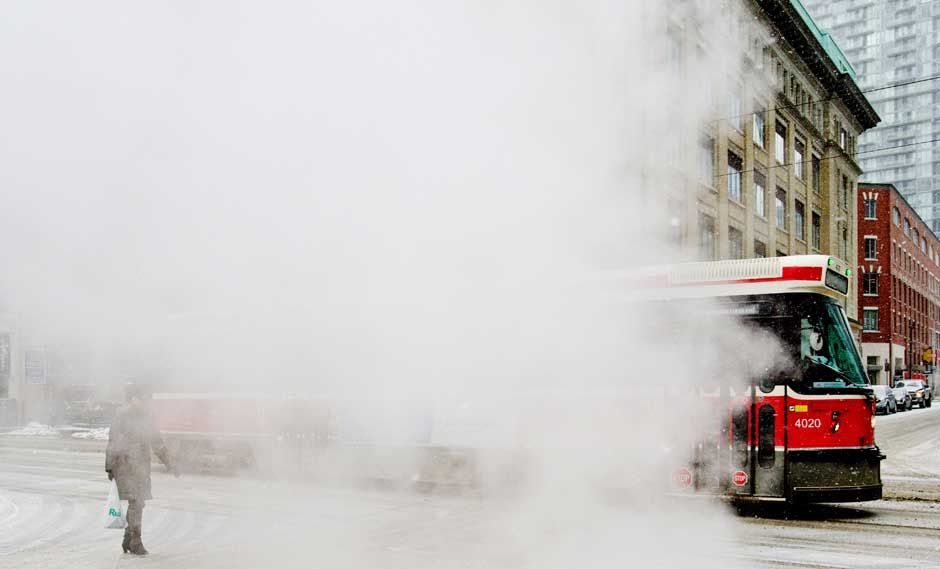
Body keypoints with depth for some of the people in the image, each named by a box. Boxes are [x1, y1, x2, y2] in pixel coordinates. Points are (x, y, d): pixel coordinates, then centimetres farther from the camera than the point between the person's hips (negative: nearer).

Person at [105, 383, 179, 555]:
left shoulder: (147, 418, 10)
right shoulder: (122, 416, -7)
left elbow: (158, 444, 17)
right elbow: (112, 443, -6)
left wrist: (170, 465, 15)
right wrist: (109, 467, -8)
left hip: (142, 466, 6)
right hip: (125, 463, -6)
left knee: (139, 503, 8)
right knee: (135, 502, -11)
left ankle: (128, 541, 22)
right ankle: (135, 542, -5)